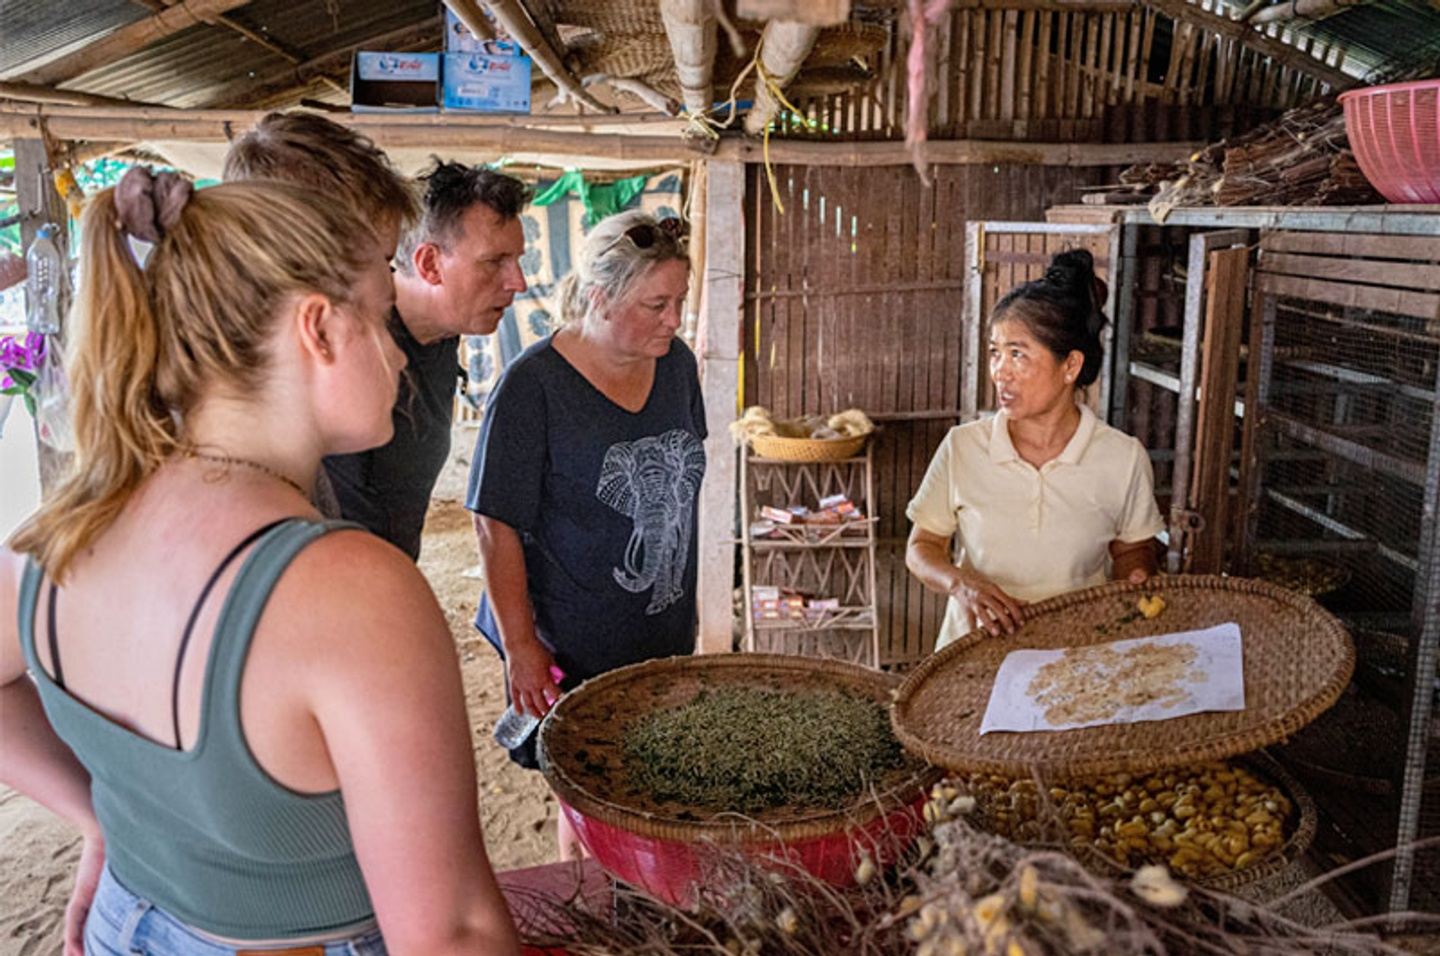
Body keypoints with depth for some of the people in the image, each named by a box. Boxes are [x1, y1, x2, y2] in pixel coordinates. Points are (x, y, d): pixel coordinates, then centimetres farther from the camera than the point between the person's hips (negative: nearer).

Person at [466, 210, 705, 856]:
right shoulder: (533, 385, -16)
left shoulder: (676, 365, 3)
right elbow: (498, 526, -14)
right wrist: (520, 645, -15)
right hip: (574, 647, -5)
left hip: (666, 634, 6)